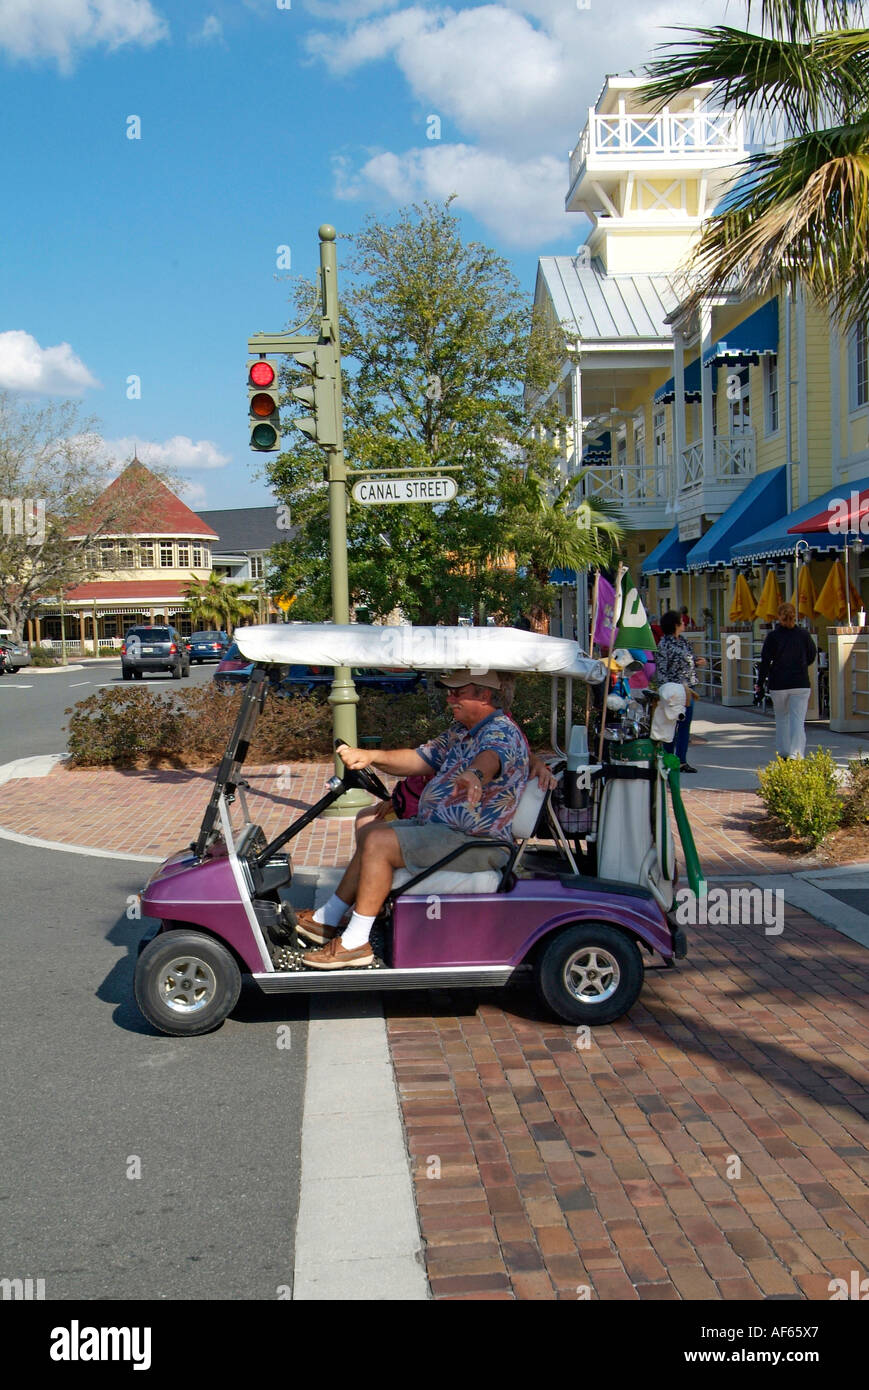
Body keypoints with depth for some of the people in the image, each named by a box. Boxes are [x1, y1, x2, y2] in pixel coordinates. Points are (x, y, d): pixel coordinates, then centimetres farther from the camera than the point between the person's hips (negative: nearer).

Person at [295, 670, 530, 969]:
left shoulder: (502, 732, -16)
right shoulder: (460, 730, 14)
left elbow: (491, 757, -40)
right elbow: (418, 759, 12)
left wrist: (474, 774, -64)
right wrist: (371, 756, -6)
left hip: (474, 844, -11)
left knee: (378, 842, -21)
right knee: (370, 831, 14)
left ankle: (355, 943, -13)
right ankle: (327, 919, 18)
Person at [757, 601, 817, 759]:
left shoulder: (772, 636, -6)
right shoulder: (803, 634, 0)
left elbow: (765, 661, -7)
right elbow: (812, 656, 13)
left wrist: (760, 683, 3)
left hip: (778, 684, 0)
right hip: (801, 684, 0)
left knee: (782, 718, 16)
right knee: (798, 720, -3)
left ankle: (783, 752, 21)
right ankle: (796, 753, -17)